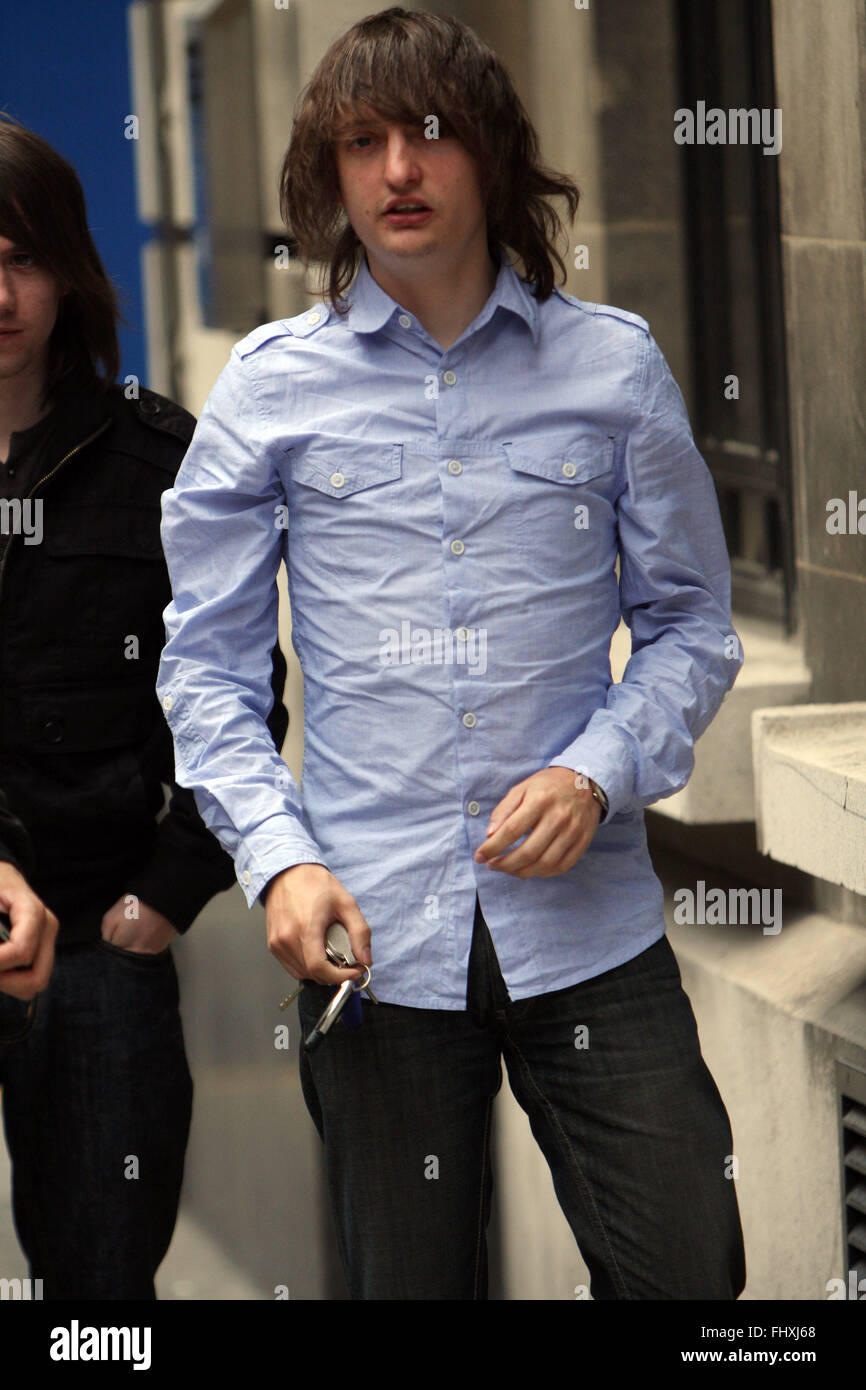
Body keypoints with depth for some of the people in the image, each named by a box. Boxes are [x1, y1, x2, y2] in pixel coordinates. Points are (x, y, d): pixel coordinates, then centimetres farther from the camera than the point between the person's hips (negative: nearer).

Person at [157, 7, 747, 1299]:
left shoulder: (615, 366, 5)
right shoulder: (269, 389, 4)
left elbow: (690, 624, 10)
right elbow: (207, 663, 7)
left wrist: (599, 773, -8)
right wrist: (277, 856, -8)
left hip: (588, 921, 0)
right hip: (375, 929, 0)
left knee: (689, 1272, -3)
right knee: (411, 1283, 8)